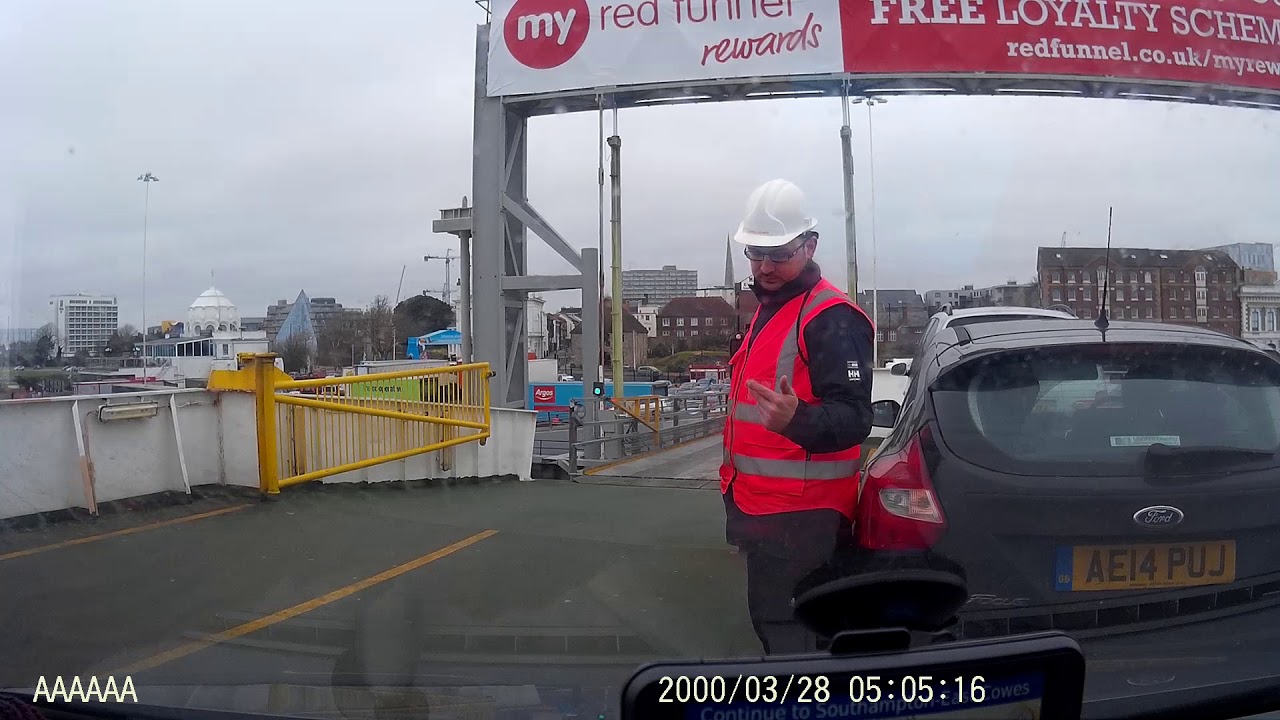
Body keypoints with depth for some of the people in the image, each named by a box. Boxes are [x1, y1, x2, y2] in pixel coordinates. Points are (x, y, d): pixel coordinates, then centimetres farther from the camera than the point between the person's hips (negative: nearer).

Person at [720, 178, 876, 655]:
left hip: (801, 515, -10)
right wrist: (736, 482, 28)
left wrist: (795, 419, -43)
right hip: (762, 506, 10)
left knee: (787, 635, -8)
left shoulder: (832, 317, -15)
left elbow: (854, 417, -23)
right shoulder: (767, 311, 17)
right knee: (768, 622, 19)